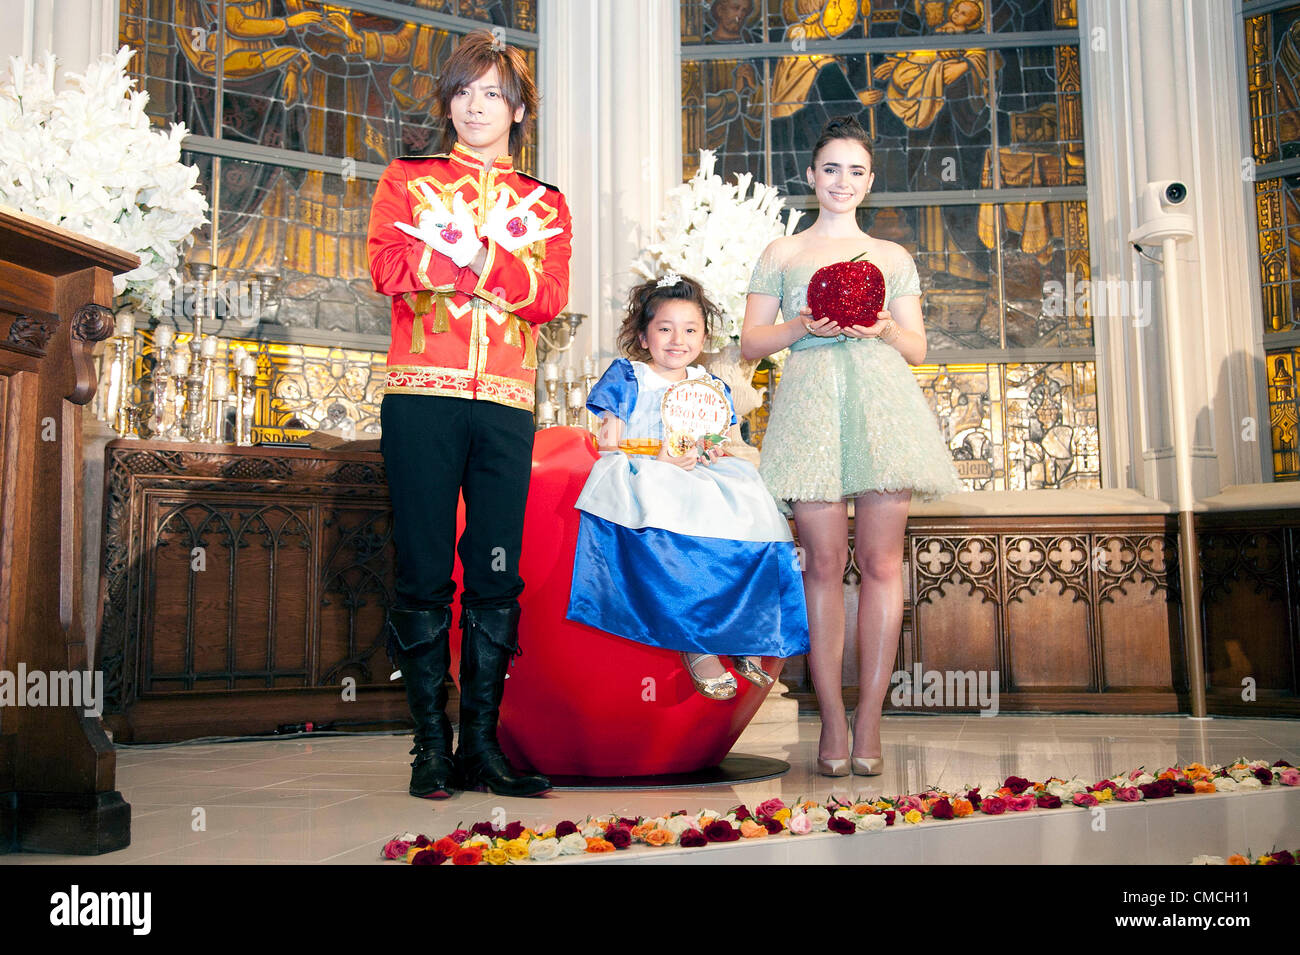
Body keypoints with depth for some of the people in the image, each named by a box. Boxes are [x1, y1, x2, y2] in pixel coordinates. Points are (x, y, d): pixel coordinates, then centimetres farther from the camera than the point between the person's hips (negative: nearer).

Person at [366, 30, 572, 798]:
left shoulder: (546, 203, 18)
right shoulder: (409, 179, 15)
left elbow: (550, 298, 0)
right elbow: (388, 269, -3)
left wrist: (456, 254, -11)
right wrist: (496, 262, -9)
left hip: (507, 403, 2)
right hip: (423, 392, -1)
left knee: (497, 576, 1)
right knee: (425, 573, -2)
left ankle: (481, 743, 9)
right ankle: (431, 746, 6)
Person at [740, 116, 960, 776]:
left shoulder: (894, 257, 21)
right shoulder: (781, 254, 18)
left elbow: (918, 348, 17)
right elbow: (750, 343, 12)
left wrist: (884, 328, -4)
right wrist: (804, 325, -6)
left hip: (884, 403, 1)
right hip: (811, 403, -1)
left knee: (880, 561, -6)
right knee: (823, 562, -5)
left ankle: (868, 720, -1)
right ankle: (831, 720, 0)